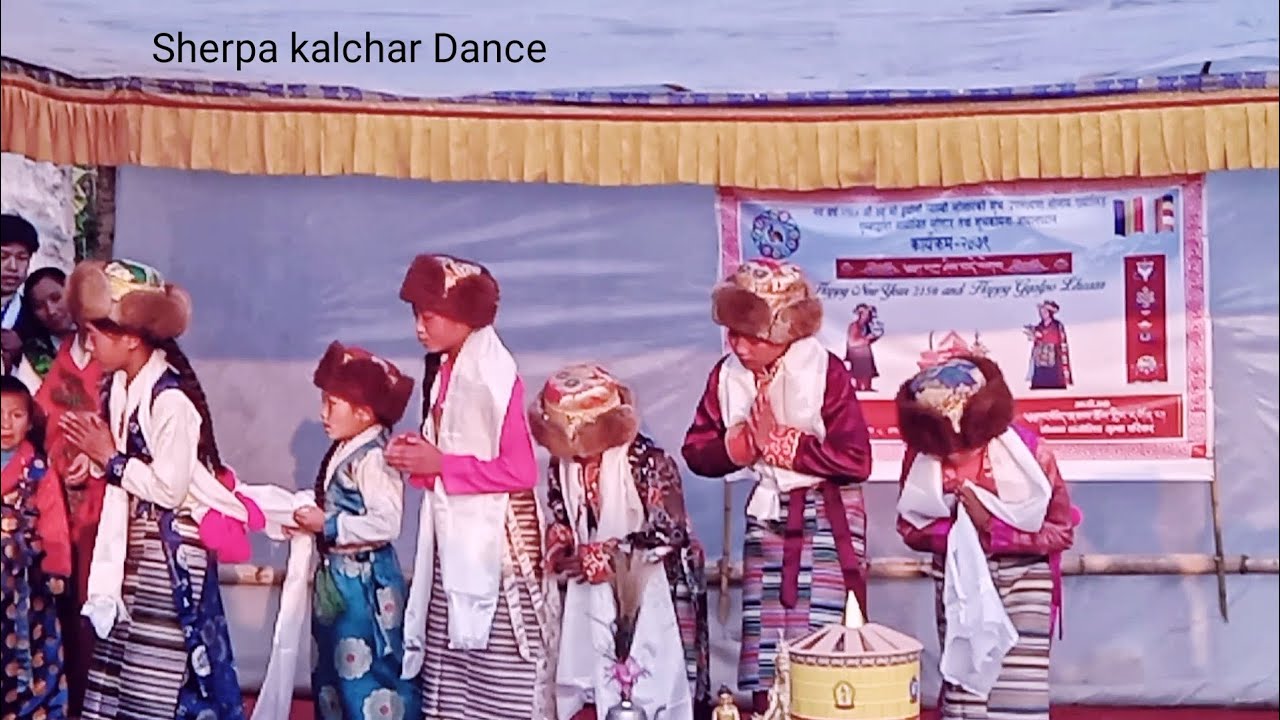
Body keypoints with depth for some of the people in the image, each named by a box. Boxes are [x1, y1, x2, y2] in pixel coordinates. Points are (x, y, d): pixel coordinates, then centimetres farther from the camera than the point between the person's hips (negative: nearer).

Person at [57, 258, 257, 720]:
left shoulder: (171, 398, -21)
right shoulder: (117, 386, 6)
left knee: (166, 656, -1)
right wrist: (95, 459, -5)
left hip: (172, 541, -9)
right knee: (120, 648, 14)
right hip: (133, 535, 9)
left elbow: (169, 488, -23)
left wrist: (110, 459, -14)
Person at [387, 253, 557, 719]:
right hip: (452, 536, 8)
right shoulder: (443, 369, 10)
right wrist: (417, 456, 0)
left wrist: (439, 465, -16)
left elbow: (519, 471, -18)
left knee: (499, 680, -4)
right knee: (450, 676, 13)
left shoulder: (495, 375, -15)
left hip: (494, 539, -8)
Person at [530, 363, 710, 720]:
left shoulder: (645, 460, -20)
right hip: (589, 593, 6)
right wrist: (559, 552, -8)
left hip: (645, 591, -6)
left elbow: (667, 531, -21)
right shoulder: (561, 465, 1)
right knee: (584, 685, 12)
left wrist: (600, 557, -18)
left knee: (650, 689, -1)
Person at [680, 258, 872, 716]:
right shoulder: (727, 374, -1)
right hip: (765, 514, 5)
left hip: (826, 517, -4)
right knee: (764, 636, 9)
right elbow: (696, 451, 2)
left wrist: (781, 441, -18)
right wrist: (739, 444, -17)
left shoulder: (825, 371, -15)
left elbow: (856, 460, -19)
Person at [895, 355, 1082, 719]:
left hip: (1022, 577, -2)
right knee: (962, 677, 6)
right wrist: (959, 530, -20)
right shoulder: (922, 454, -10)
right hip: (958, 578, 3)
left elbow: (1061, 530, -11)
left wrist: (994, 528, -22)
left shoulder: (1027, 450, -18)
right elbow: (911, 528, -1)